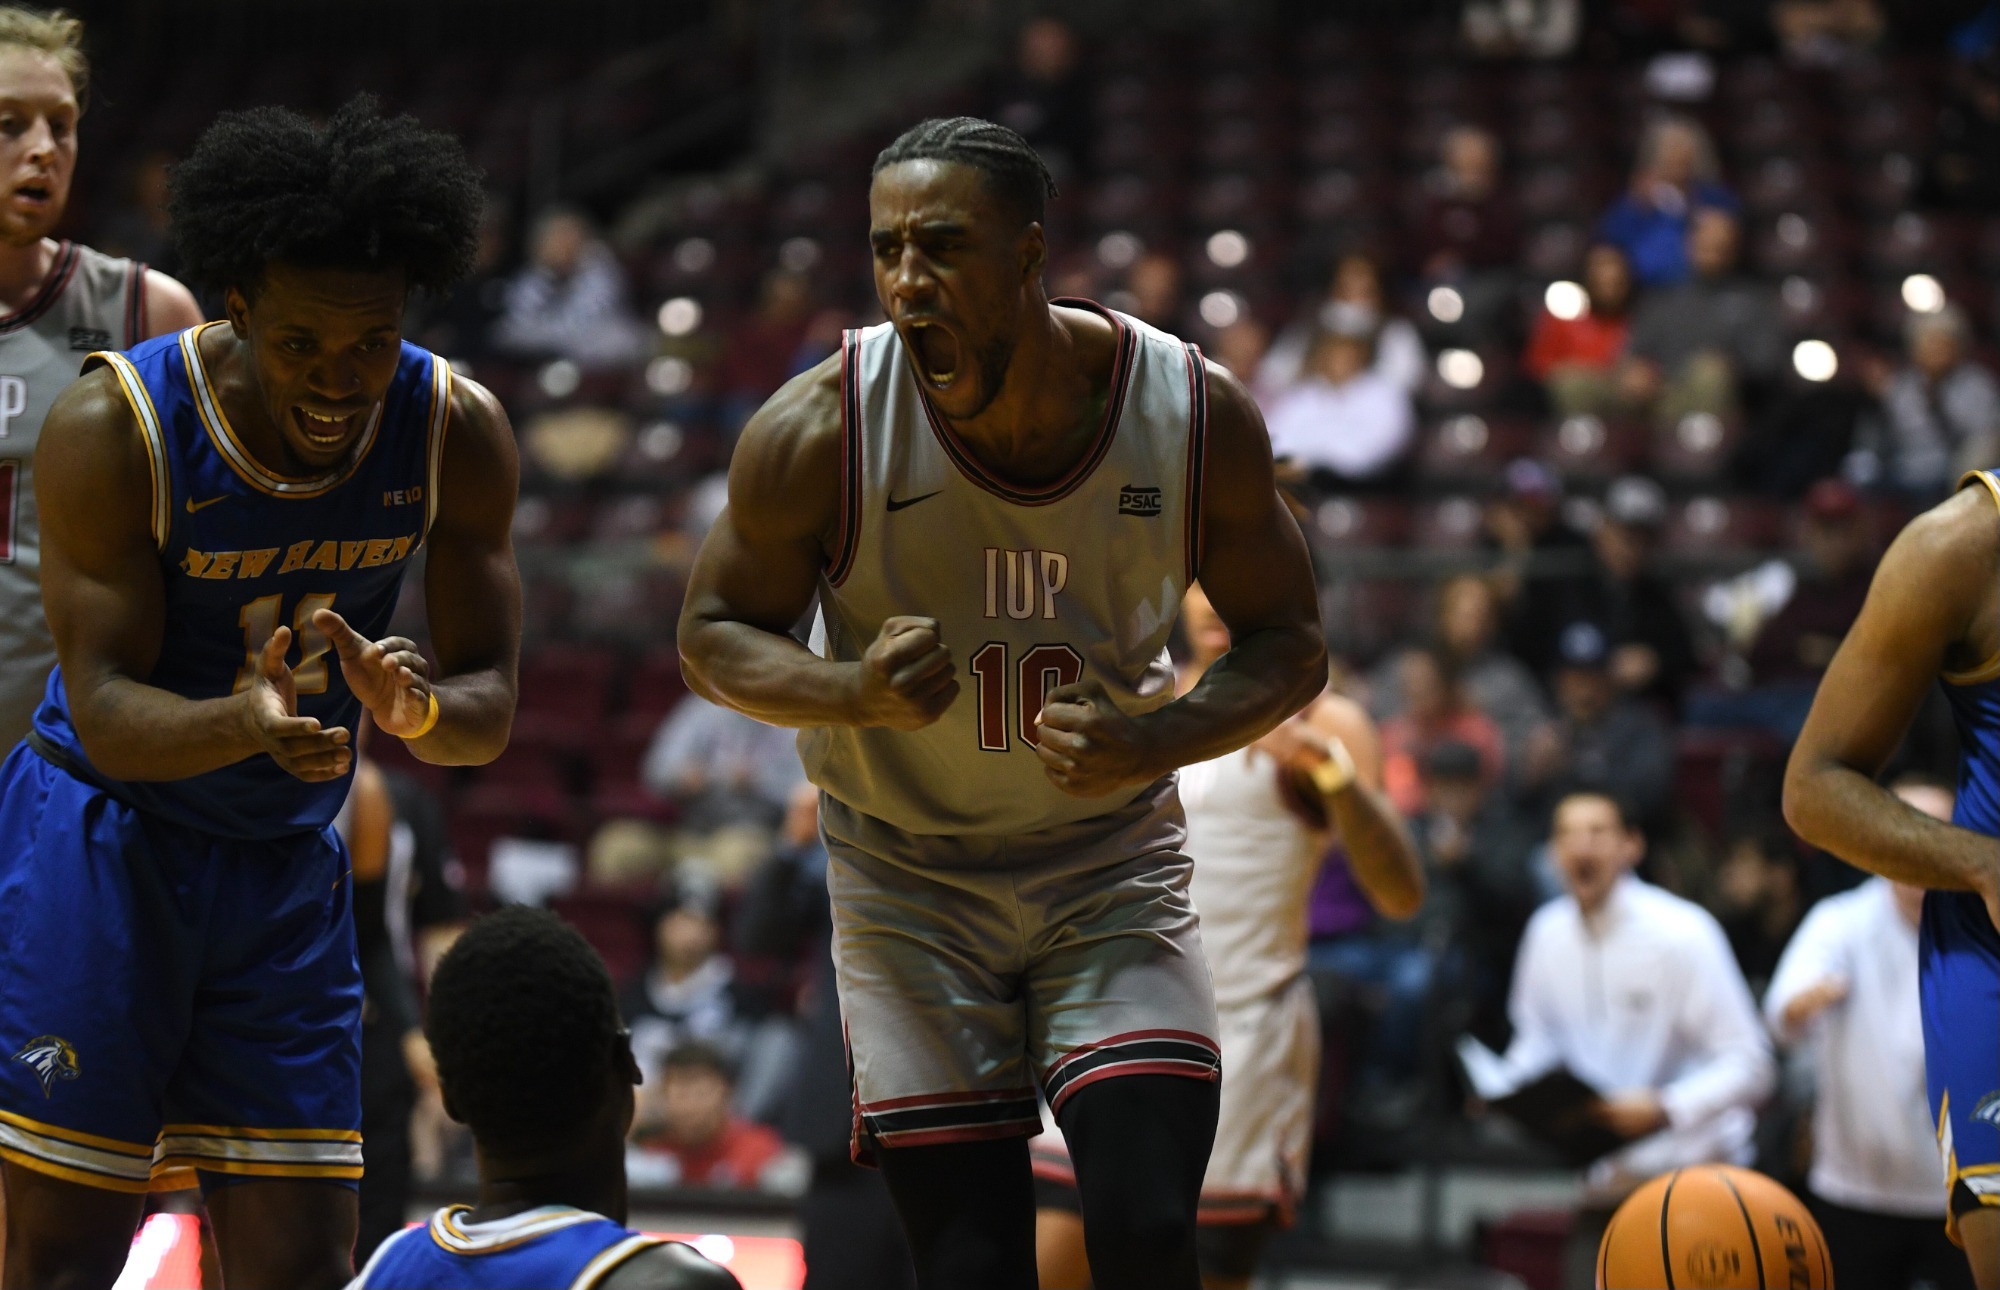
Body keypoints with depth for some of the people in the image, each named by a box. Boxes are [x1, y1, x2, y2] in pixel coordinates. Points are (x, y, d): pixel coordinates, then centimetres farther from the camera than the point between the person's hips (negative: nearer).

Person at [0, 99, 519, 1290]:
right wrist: (244, 723, -44)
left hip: (289, 863, 4)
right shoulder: (113, 426, -21)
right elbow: (107, 711, -22)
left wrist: (417, 708, -32)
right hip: (104, 838, -4)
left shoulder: (457, 432, -10)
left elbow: (492, 703, -7)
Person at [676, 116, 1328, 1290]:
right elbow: (717, 635, -5)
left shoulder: (1200, 415, -15)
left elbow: (1289, 645, -2)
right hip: (908, 875, 0)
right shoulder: (819, 431, -18)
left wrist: (1158, 741, -22)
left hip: (1112, 858, 1)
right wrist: (855, 694, -26)